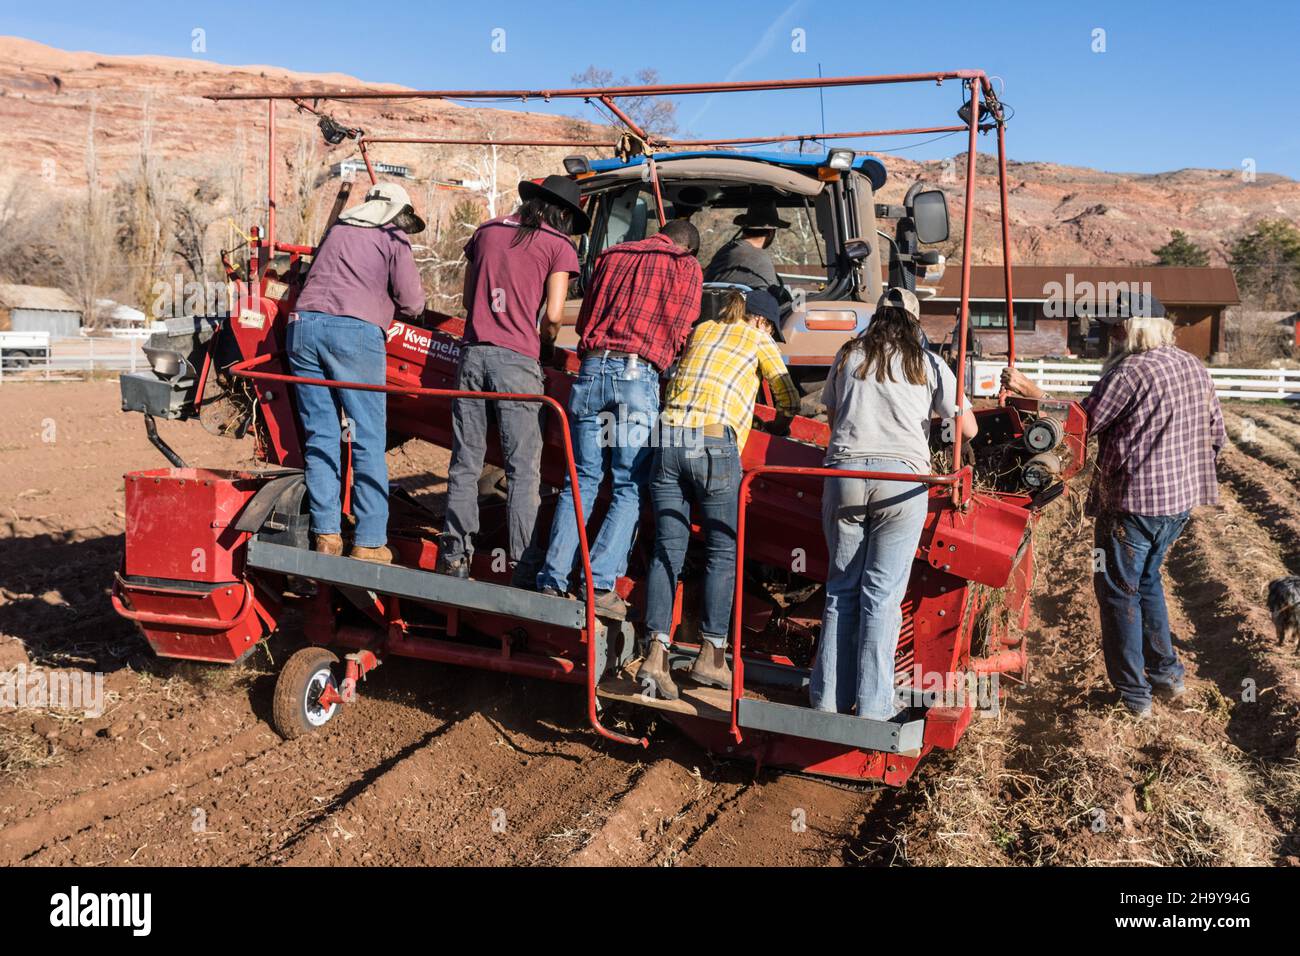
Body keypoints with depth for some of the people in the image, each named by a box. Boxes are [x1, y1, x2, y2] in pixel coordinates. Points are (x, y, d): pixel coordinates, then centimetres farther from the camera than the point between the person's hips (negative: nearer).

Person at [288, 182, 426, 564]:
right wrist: (388, 300, 26)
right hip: (354, 332, -5)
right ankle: (370, 543, -3)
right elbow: (412, 303, 3)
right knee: (369, 441, -1)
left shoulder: (337, 230, 25)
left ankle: (326, 535, 7)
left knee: (320, 436, 8)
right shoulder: (394, 239, 10)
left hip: (303, 324, 5)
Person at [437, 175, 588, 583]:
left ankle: (455, 556, 13)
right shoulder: (559, 246, 3)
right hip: (517, 361, -4)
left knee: (465, 462, 10)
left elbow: (468, 297, 19)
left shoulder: (486, 231, 17)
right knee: (523, 472, -1)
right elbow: (552, 316, -3)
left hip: (473, 352, 4)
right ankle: (524, 568, -2)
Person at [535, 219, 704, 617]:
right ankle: (600, 584, -7)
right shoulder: (685, 266, 11)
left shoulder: (610, 256, 24)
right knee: (630, 488, 1)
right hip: (637, 375, -4)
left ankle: (552, 580, 3)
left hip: (591, 370, 4)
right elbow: (680, 332, 4)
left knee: (582, 480, 9)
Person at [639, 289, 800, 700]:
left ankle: (656, 653, -7)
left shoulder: (701, 330, 26)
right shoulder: (758, 339, 14)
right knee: (723, 551, 7)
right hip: (713, 443, -4)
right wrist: (780, 424, 40)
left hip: (668, 437, 5)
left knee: (667, 550, 4)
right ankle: (711, 655, 7)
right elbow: (789, 399, 18)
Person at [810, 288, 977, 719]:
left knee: (841, 588, 11)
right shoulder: (928, 364, 10)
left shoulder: (848, 355, 16)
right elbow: (969, 428, 16)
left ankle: (829, 696, 14)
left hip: (844, 472, 2)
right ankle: (873, 705, 4)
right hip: (903, 477, -2)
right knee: (883, 594, 2)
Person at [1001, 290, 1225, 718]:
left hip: (1132, 502, -8)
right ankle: (1166, 672, 31)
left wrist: (1026, 388, -8)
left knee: (1120, 592, 5)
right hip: (1181, 500, 9)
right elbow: (1217, 436, 14)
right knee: (1147, 580, 26)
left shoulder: (1130, 372, -18)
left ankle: (1134, 694, 12)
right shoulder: (1195, 367, 9)